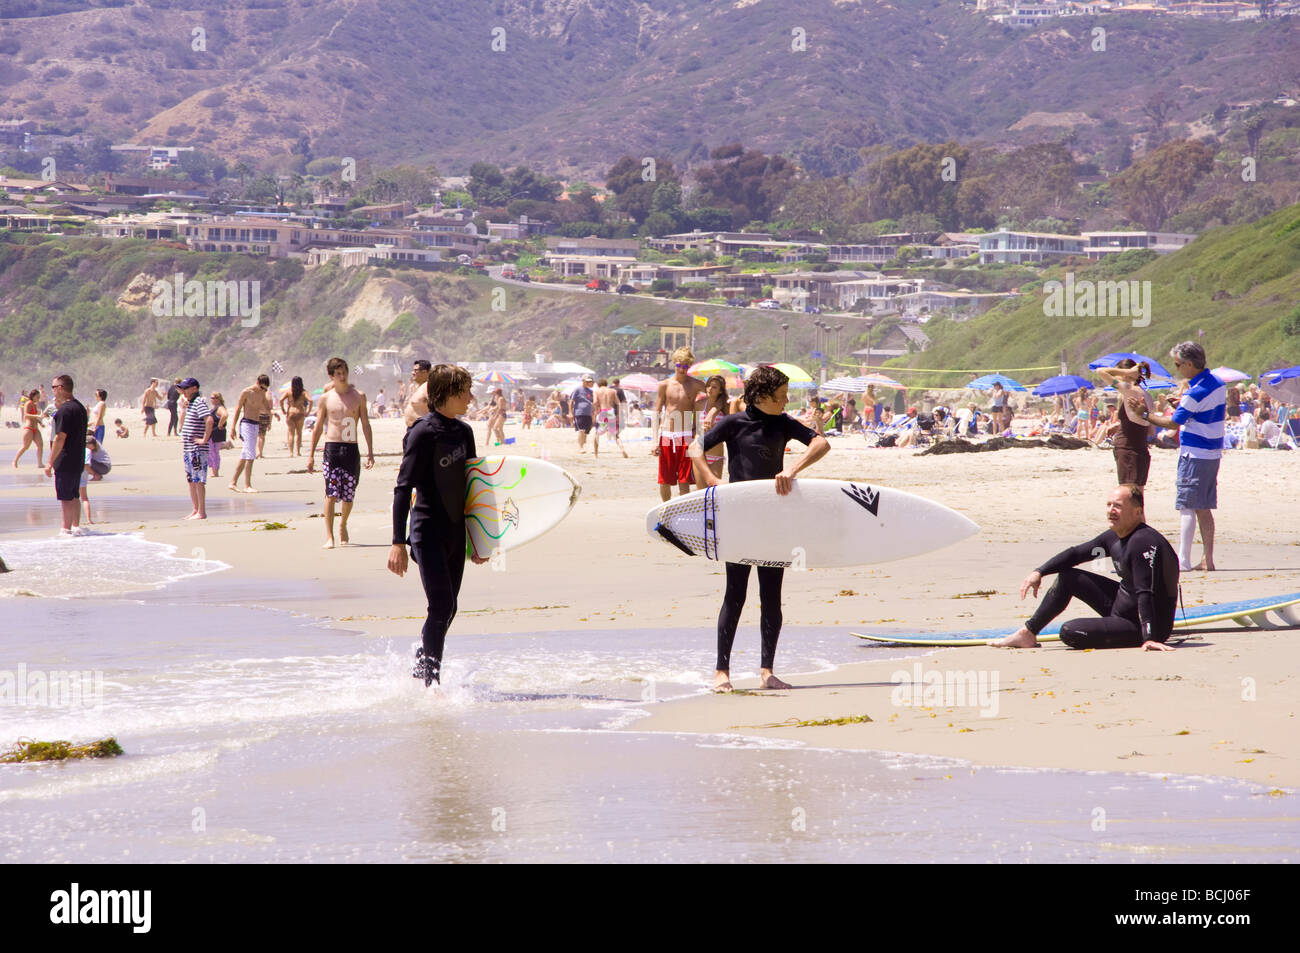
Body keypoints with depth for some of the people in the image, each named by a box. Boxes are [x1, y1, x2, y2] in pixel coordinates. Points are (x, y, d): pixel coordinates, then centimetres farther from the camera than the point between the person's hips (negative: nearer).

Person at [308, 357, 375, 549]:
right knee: (331, 493, -13)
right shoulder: (326, 398, 7)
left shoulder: (358, 396, 7)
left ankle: (343, 525, 32)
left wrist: (370, 452, 3)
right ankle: (329, 536, -14)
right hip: (331, 447, -1)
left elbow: (365, 425, 8)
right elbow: (318, 427, 11)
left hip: (351, 449, 1)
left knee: (348, 495, 5)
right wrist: (311, 455, 7)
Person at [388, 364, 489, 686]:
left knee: (447, 609, 9)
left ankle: (421, 669, 25)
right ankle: (430, 680, -9)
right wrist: (398, 542, -19)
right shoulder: (423, 433, -12)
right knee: (441, 605, -14)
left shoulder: (463, 432, 11)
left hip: (455, 532, 7)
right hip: (428, 531, -7)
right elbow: (403, 488, -14)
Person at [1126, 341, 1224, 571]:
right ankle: (1207, 560, 11)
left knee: (1187, 507, -5)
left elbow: (1174, 422, -10)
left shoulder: (1196, 393, -19)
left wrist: (1144, 415, -2)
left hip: (1194, 455, -9)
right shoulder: (1217, 384, 9)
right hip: (1213, 454, 9)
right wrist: (1183, 404, 10)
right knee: (1204, 509, 11)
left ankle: (1183, 561, -6)